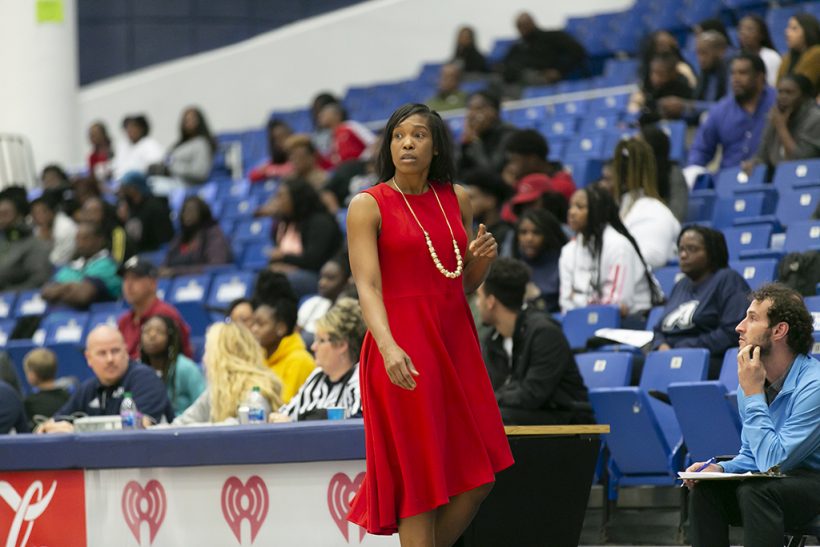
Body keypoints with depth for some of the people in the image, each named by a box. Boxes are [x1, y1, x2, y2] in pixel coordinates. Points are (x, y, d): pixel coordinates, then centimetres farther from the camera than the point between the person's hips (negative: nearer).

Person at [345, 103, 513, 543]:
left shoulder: (457, 199, 11)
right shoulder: (368, 205, -5)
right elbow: (367, 285, -15)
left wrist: (483, 257, -4)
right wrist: (389, 348, -30)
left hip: (455, 341, 6)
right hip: (402, 350, -6)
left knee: (478, 478, 4)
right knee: (419, 480, -3)